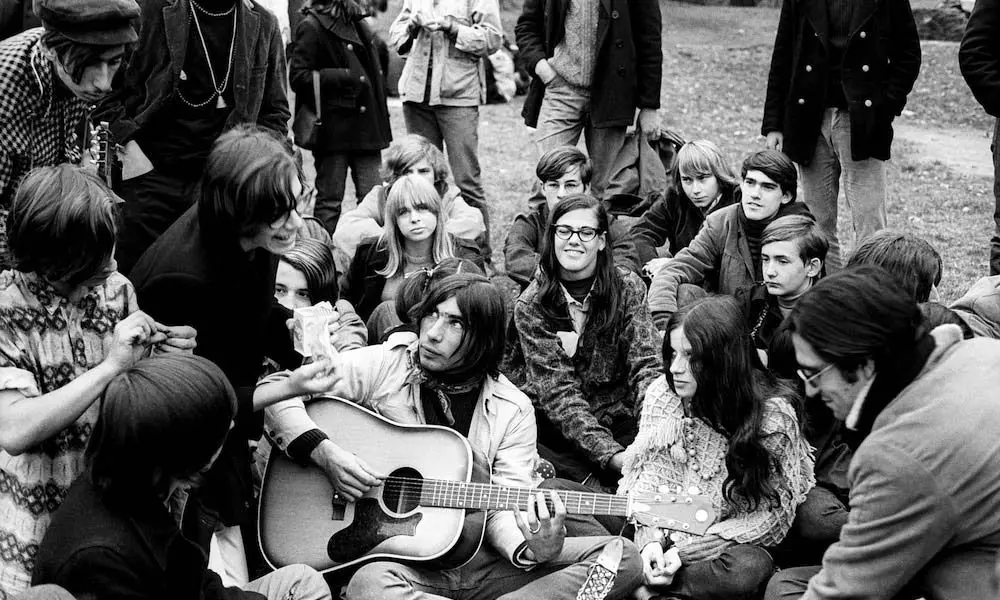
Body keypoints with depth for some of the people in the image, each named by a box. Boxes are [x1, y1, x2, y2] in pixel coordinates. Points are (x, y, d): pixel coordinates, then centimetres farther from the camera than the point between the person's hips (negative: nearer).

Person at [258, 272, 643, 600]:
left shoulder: (512, 410, 5)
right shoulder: (382, 366, 1)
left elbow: (503, 507, -2)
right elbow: (273, 390, 0)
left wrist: (530, 550, -24)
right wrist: (324, 450, -15)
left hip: (482, 560, 2)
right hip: (397, 558, -2)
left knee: (622, 559, -15)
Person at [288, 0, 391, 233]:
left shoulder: (358, 23, 16)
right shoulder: (312, 26, -7)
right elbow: (298, 77, -13)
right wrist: (344, 77, -18)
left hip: (366, 125, 7)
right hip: (333, 128, -7)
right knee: (329, 200, 1)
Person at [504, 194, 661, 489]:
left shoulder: (627, 287, -1)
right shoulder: (531, 305, -6)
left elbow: (645, 365, -9)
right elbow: (557, 391, -14)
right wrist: (610, 455, -28)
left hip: (618, 418, 1)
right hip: (555, 428, 0)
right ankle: (602, 488, -19)